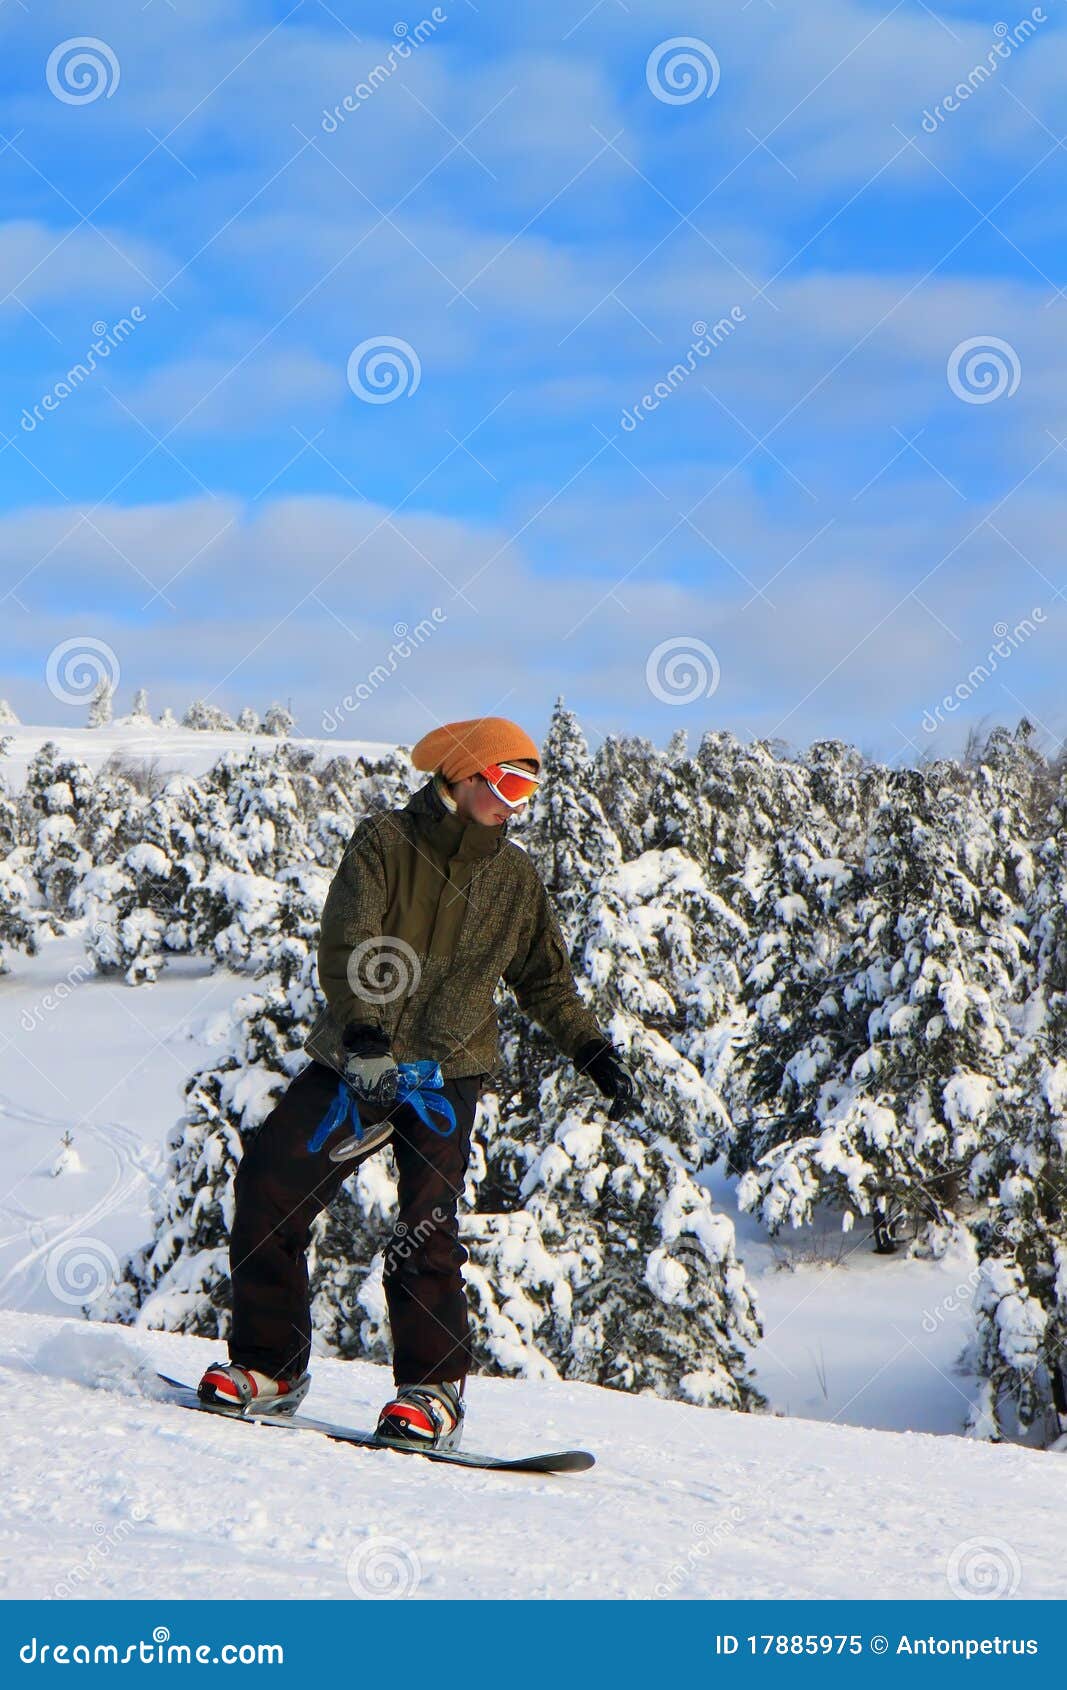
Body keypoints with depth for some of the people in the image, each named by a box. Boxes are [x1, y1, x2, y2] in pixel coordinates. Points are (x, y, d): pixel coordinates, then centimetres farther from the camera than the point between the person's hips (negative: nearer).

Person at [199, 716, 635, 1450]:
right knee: (267, 1190, -6)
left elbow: (547, 982, 23)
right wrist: (364, 1037, -28)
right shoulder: (386, 841, -1)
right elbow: (347, 946, -14)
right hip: (354, 1059, 0)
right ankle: (270, 1367, 9)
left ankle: (435, 1390, -9)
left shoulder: (517, 878, 10)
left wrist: (594, 1050, 11)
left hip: (448, 1072, 0)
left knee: (425, 1226, -18)